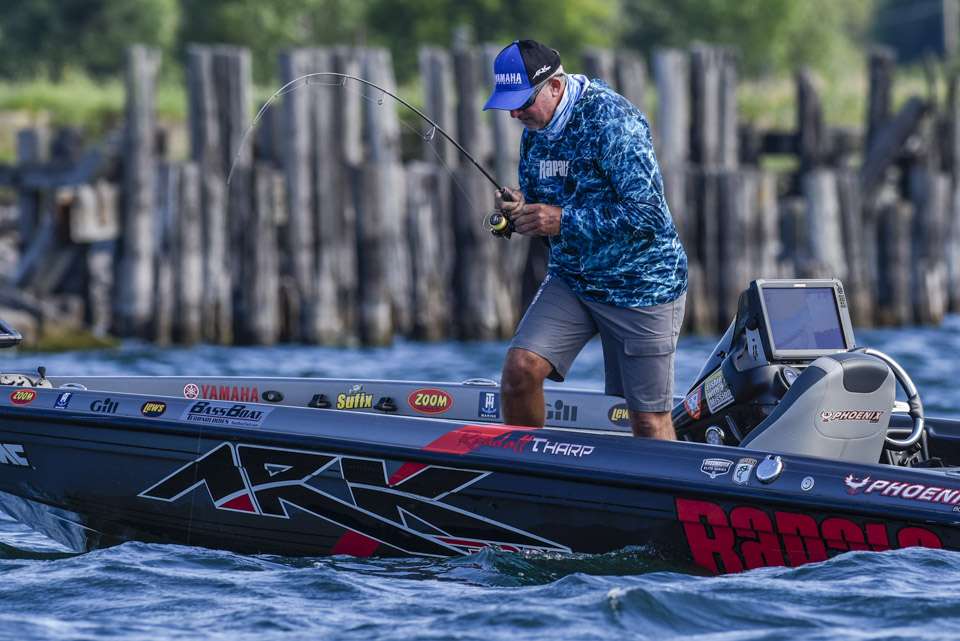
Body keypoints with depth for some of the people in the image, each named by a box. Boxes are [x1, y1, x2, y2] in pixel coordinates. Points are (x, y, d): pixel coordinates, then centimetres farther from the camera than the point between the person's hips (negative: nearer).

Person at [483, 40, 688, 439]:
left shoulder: (611, 119, -20)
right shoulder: (535, 130, 5)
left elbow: (647, 213, -25)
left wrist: (564, 221, -26)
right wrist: (518, 210, -9)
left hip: (640, 283, -6)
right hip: (572, 278, 6)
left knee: (649, 420, -2)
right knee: (519, 369, -14)